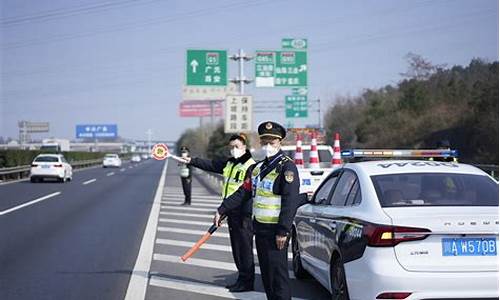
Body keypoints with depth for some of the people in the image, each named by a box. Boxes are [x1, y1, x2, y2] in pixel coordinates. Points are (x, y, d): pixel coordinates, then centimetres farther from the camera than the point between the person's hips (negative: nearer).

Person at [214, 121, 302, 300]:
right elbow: (243, 193, 18)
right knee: (266, 273, 14)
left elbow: (290, 202, -18)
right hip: (260, 228, 8)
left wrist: (283, 231, -22)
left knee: (278, 274, -6)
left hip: (276, 231, -8)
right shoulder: (257, 168, 15)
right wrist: (222, 210, 12)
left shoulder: (287, 167, -11)